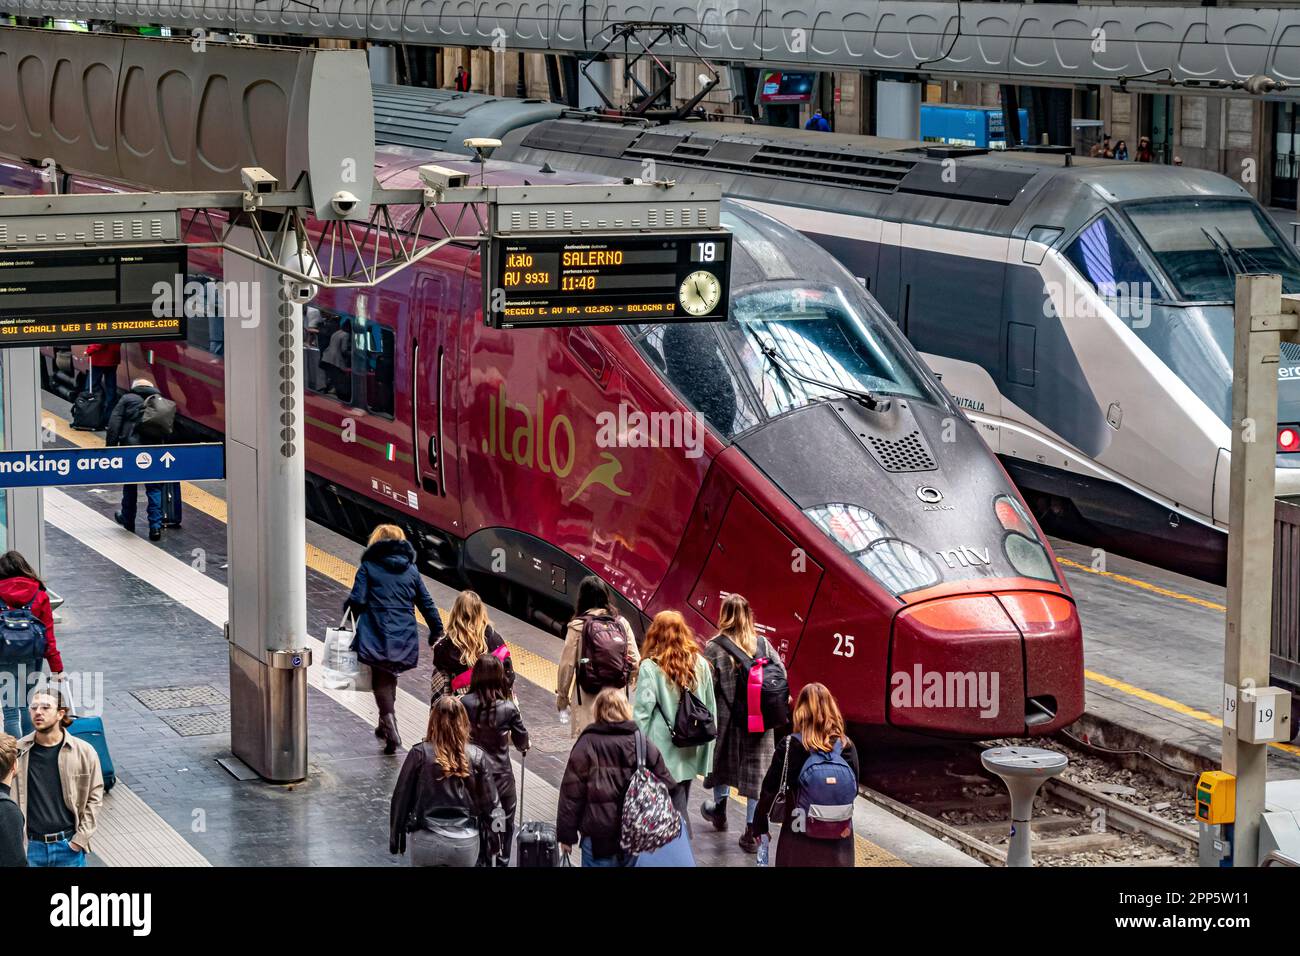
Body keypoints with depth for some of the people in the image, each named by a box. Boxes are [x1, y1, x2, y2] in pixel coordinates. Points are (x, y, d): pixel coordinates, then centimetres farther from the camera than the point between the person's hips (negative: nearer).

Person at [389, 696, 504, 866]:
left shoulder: (420, 754, -10)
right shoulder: (477, 757, -5)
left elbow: (402, 797, -3)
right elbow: (490, 803, -1)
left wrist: (395, 837, 9)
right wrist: (493, 842, 10)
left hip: (427, 842, -1)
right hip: (466, 843, 1)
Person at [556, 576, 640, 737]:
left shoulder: (578, 626, -6)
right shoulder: (621, 623, 3)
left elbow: (567, 664, -4)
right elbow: (635, 660, 5)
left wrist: (561, 696, 8)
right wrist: (630, 685, 23)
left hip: (587, 697, -3)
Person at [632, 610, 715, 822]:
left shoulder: (650, 667, -12)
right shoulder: (700, 664, 2)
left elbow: (642, 711, -13)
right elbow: (711, 707, 8)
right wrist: (707, 742, 17)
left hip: (663, 750, -5)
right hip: (690, 750, 5)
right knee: (681, 806, 14)